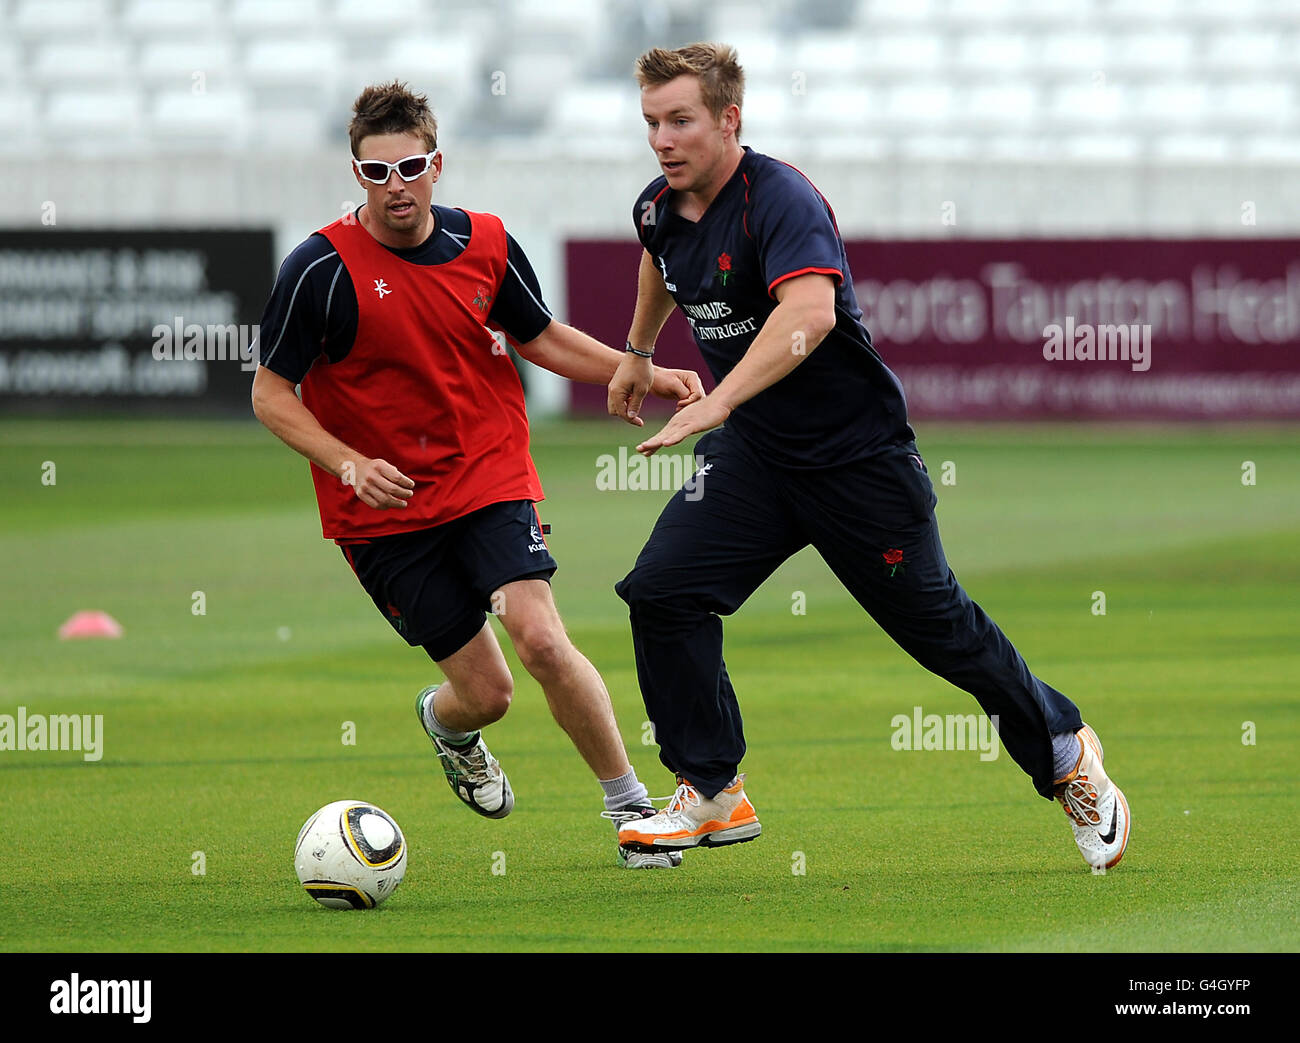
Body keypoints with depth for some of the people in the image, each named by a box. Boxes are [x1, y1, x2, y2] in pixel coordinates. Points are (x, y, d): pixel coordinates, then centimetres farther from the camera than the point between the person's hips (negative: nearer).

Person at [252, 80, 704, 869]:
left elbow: (540, 336, 17)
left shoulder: (485, 244, -1)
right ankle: (445, 723, 38)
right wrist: (348, 464, -21)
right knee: (487, 693, -1)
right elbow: (272, 394, -7)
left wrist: (647, 374, 7)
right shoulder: (323, 268, -13)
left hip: (491, 481, 2)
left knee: (542, 639, -21)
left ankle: (630, 804, -4)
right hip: (385, 510, -2)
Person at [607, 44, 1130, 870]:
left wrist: (716, 404, -52)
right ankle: (714, 796, -1)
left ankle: (1064, 749, 28)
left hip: (859, 453, -6)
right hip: (756, 455, 6)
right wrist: (640, 351, 41)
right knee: (663, 590, -12)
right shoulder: (661, 209, 0)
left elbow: (809, 312, -43)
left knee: (936, 624, 4)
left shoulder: (780, 199, -25)